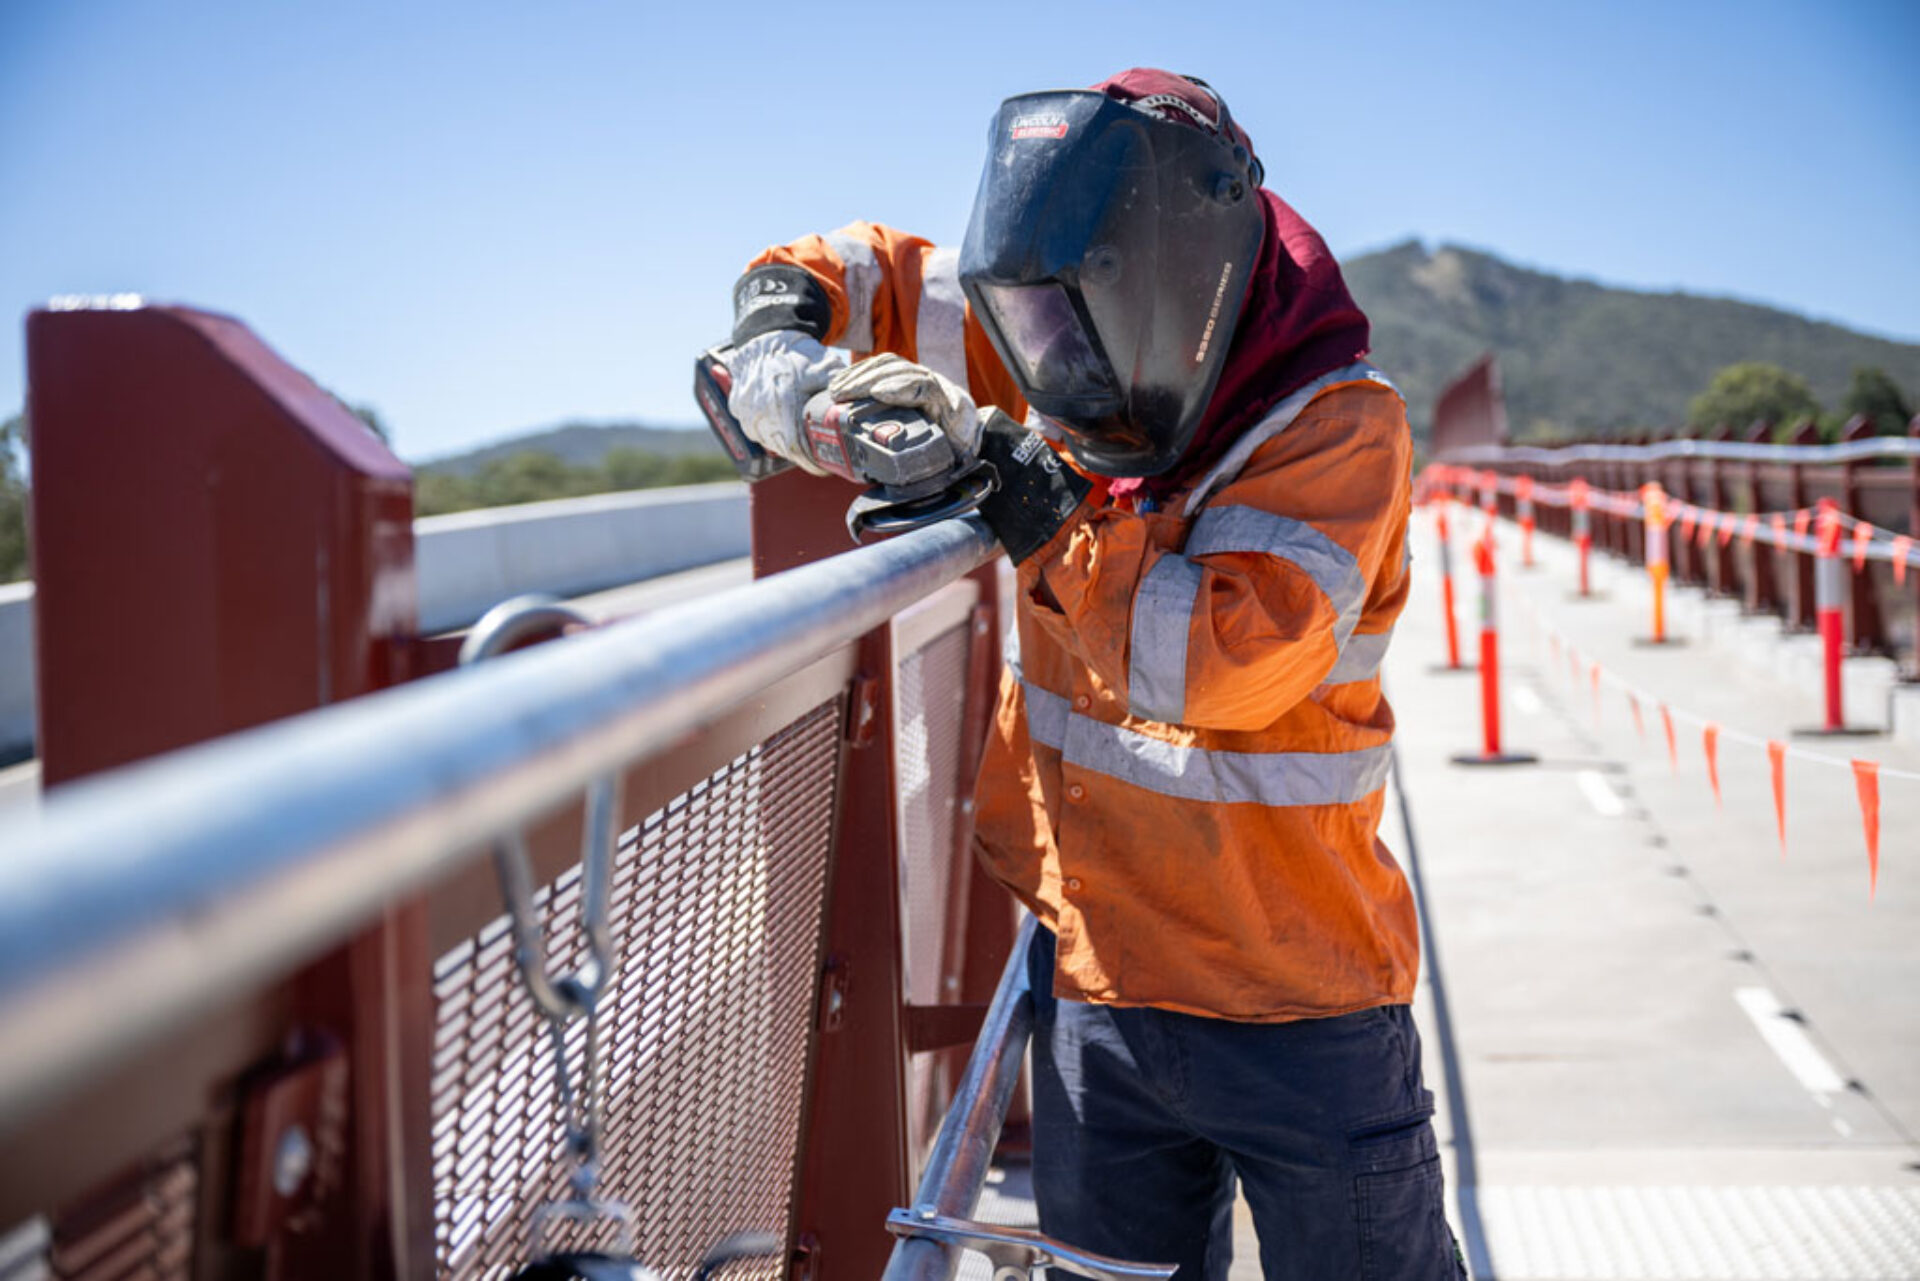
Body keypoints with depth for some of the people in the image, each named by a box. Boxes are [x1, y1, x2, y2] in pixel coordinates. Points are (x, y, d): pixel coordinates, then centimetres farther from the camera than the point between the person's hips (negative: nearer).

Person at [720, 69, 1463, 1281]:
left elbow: (1227, 660, -29)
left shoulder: (1338, 425, -15)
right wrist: (815, 398, -14)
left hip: (1299, 1009, -4)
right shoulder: (1079, 364, -1)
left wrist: (1047, 517, -28)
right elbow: (805, 283, 7)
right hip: (1096, 981, 5)